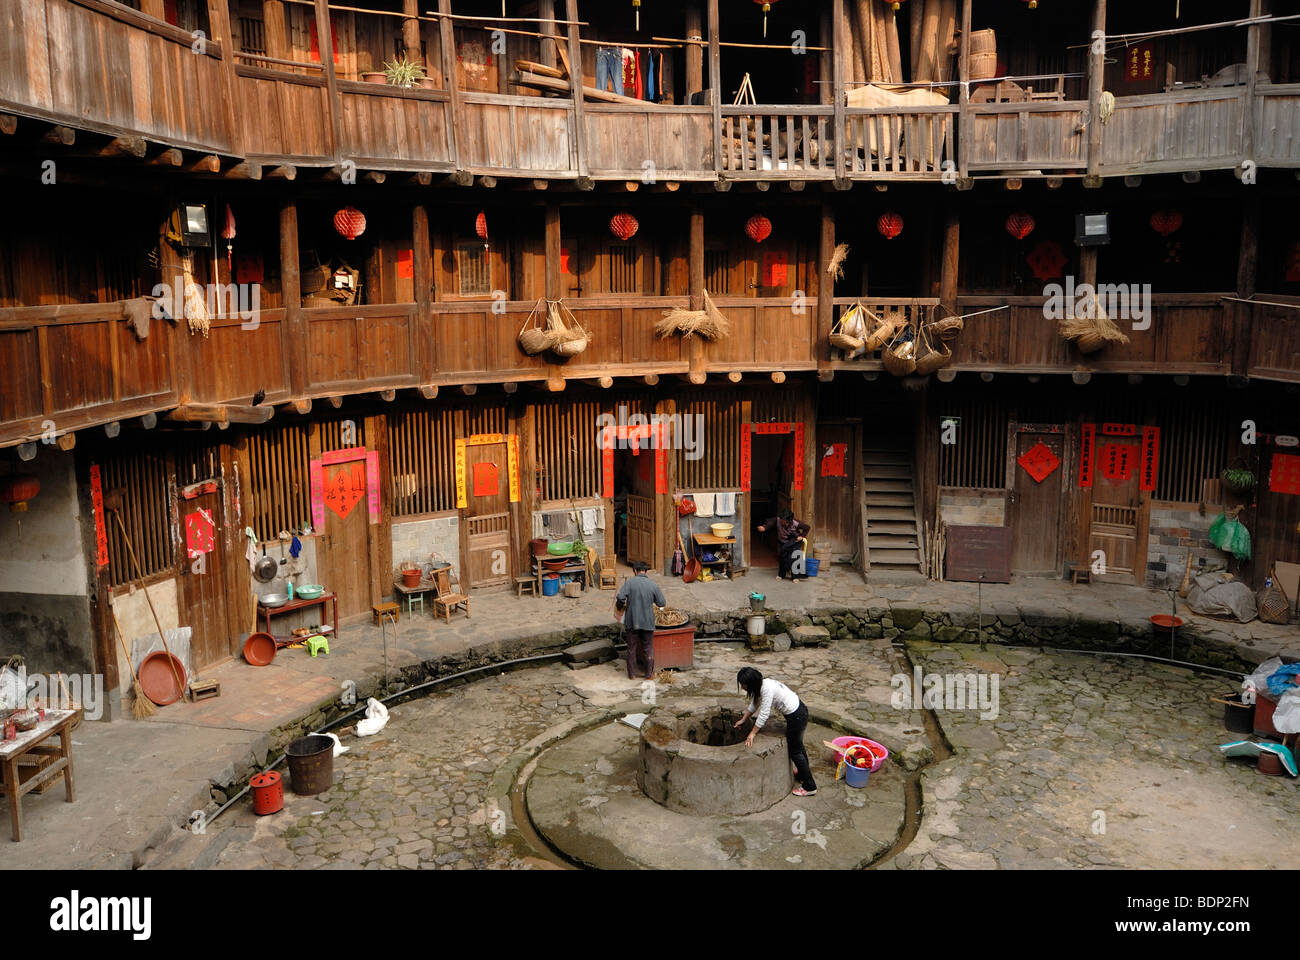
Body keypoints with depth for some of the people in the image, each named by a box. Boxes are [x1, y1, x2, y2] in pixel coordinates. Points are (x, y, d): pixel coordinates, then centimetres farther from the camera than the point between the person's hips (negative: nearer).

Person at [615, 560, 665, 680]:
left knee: (632, 648, 13)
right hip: (647, 622, 0)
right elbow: (662, 603, 0)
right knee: (648, 648, 14)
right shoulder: (653, 585, -6)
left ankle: (632, 674, 20)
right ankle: (649, 674, 20)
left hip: (632, 621, 0)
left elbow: (620, 597, -17)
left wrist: (620, 606, 4)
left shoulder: (629, 582, -9)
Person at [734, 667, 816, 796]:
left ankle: (809, 787, 16)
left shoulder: (767, 689, -29)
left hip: (796, 717, -9)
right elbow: (754, 704, 16)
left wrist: (752, 734, -14)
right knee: (797, 746, 27)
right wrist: (743, 720, 24)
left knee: (795, 751, 5)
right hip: (799, 709, 10)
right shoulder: (761, 684, 1)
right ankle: (803, 773, 47)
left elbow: (763, 714, -24)